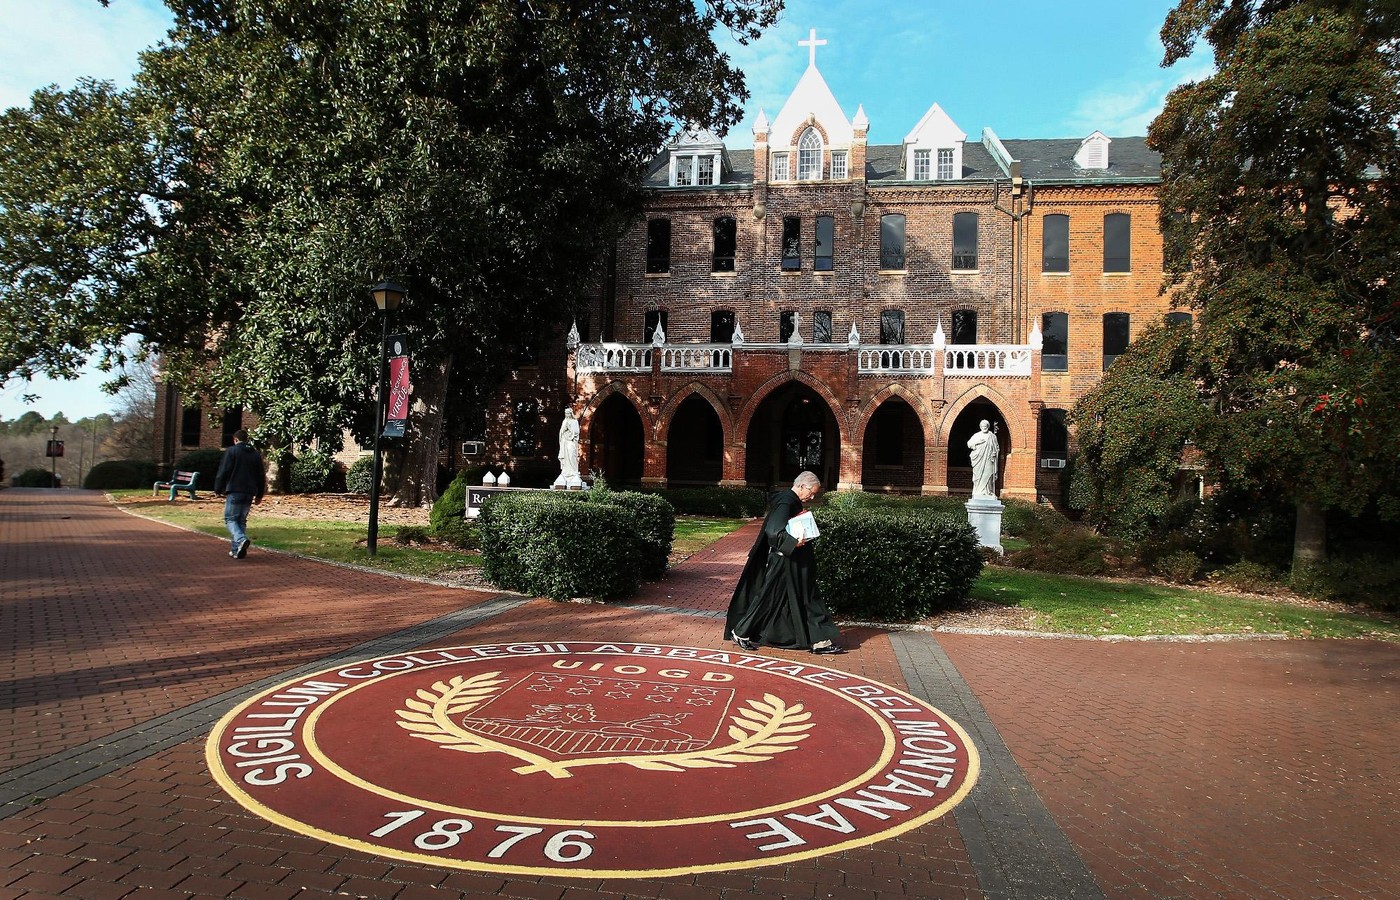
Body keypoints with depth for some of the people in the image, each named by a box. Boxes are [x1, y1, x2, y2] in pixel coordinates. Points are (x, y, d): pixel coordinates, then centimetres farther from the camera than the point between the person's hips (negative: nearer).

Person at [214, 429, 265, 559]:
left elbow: (223, 472, -7)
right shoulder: (256, 454, 14)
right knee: (241, 520, 11)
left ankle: (241, 539, -27)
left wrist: (218, 490, 0)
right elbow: (261, 476, 16)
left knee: (230, 519, -1)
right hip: (249, 494, 5)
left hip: (234, 491, -5)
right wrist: (259, 495, 21)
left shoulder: (231, 451, -3)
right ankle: (236, 550, 9)